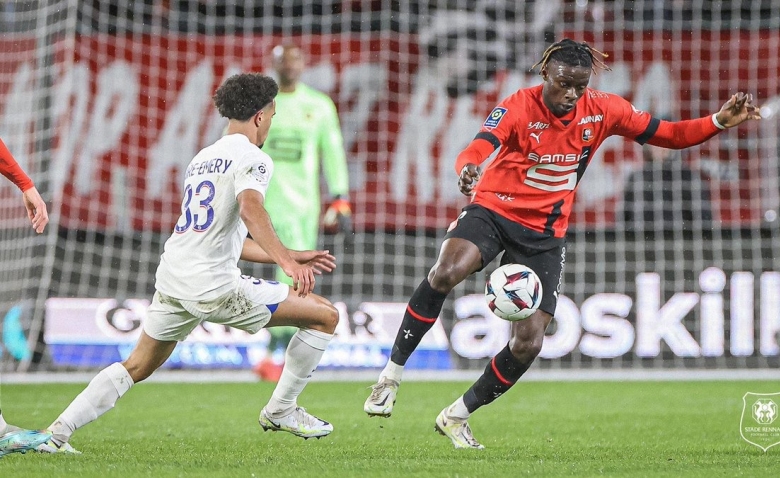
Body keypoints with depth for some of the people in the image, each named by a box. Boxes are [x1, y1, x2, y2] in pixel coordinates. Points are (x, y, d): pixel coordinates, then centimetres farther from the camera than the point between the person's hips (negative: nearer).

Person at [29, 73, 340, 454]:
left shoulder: (200, 159, 24)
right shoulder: (252, 158, -3)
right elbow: (250, 208, -25)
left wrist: (292, 257, 28)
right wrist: (287, 261, -33)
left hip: (172, 280, 8)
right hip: (215, 286, -8)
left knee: (137, 366, 23)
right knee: (325, 315, 2)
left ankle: (57, 433, 13)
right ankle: (281, 410, 10)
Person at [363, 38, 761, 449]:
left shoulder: (602, 110, -3)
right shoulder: (518, 107, -14)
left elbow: (668, 135, 5)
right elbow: (478, 149, -31)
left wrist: (719, 122, -10)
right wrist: (466, 169, -55)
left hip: (544, 234, 4)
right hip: (493, 210, -3)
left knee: (528, 344, -8)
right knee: (447, 272, -35)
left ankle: (457, 417, 14)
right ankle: (390, 377, -20)